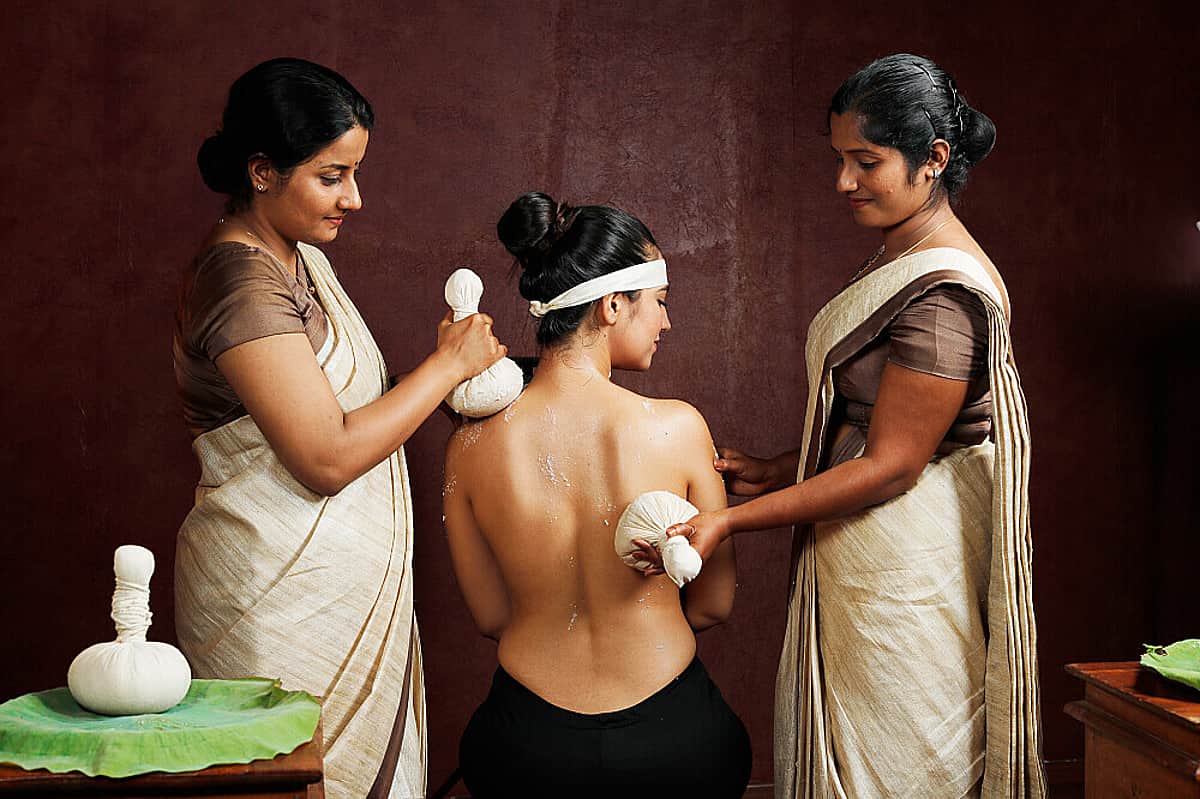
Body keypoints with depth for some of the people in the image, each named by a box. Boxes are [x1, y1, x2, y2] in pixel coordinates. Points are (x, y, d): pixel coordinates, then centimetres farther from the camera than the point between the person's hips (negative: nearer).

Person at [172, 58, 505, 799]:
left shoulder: (300, 259, 12)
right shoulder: (240, 280, -18)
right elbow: (326, 457, -22)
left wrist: (449, 383, 2)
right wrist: (448, 365, -13)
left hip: (345, 587, 9)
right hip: (283, 598, -9)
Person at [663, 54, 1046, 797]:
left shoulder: (945, 294, -21)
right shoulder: (898, 261, 11)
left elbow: (891, 465, -22)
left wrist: (731, 520, -20)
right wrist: (778, 469, 7)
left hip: (900, 577, -9)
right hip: (853, 562, 9)